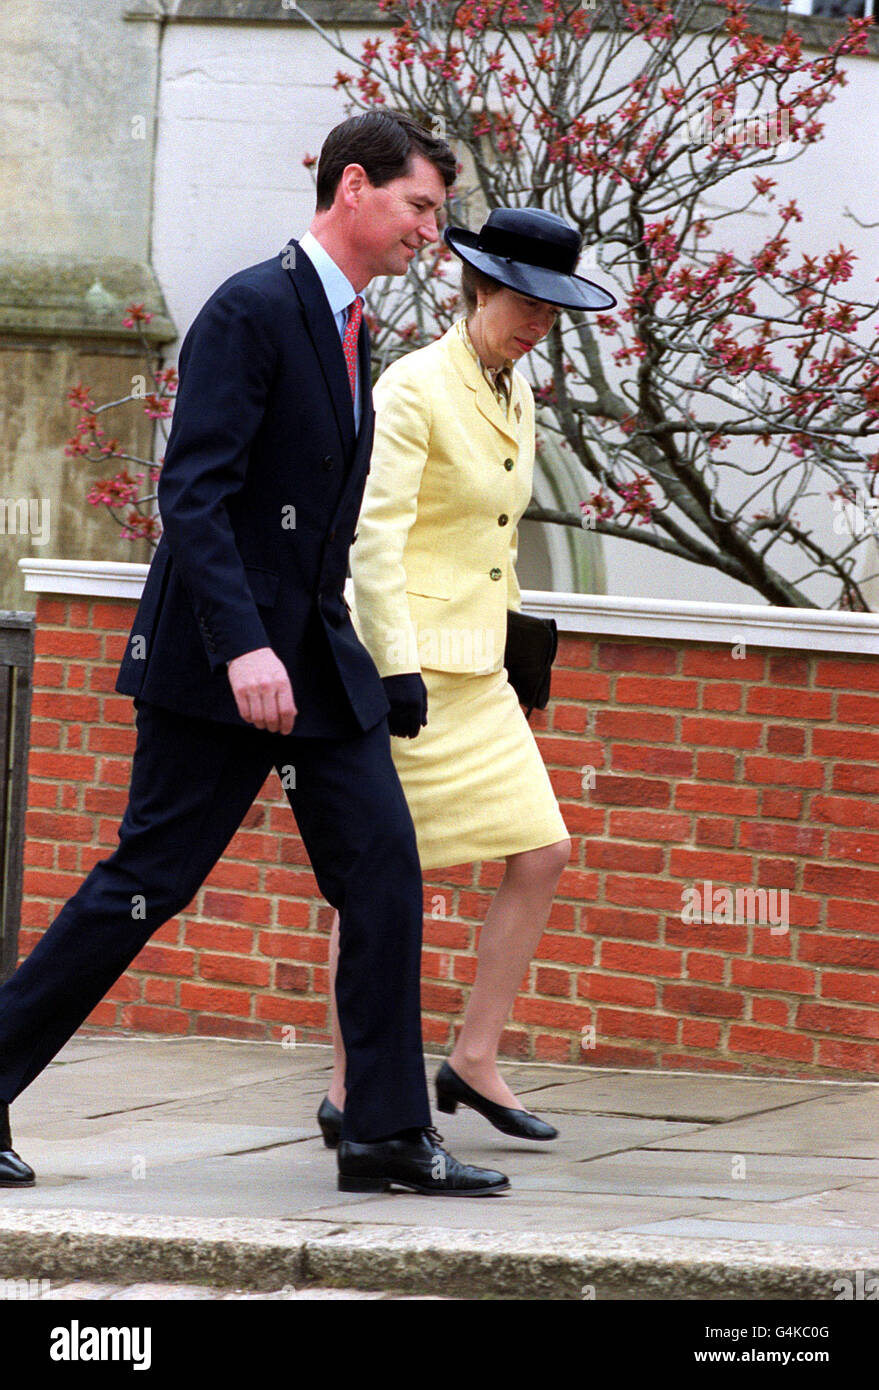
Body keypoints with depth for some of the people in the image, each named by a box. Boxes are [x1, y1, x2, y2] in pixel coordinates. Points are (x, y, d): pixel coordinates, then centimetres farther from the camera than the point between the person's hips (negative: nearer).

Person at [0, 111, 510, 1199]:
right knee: (145, 883, -5)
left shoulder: (351, 332, 16)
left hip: (317, 658, 9)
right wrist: (243, 647, -28)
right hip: (215, 658, -8)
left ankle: (387, 1133, 2)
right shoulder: (252, 310, -13)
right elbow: (192, 492, -20)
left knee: (384, 872, -1)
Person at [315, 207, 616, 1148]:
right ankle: (347, 1089, 2)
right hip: (405, 660, -8)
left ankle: (474, 1060, 8)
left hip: (476, 671, 8)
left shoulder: (516, 398, 13)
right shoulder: (414, 388, -12)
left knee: (541, 853, 2)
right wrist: (397, 666, -23)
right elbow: (373, 533, -18)